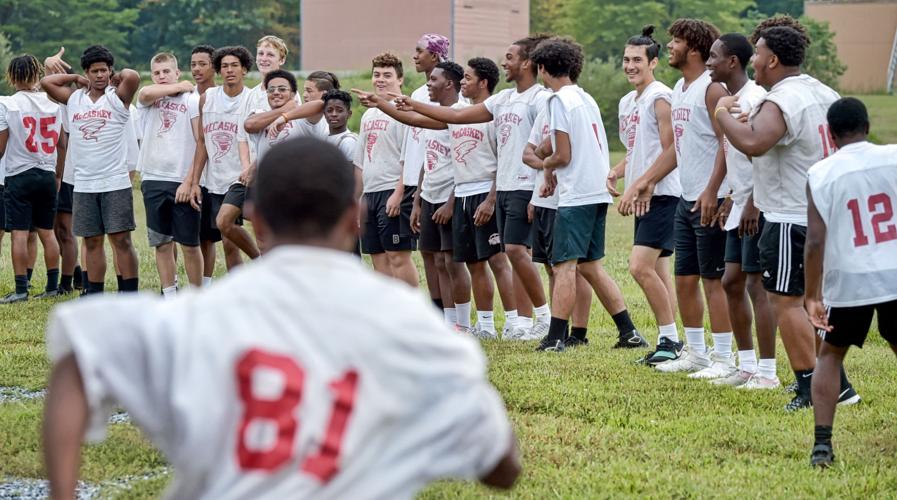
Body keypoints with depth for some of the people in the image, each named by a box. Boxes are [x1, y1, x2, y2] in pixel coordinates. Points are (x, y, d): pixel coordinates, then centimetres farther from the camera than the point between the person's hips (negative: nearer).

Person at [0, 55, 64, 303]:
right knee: (47, 232, 11)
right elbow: (62, 144, 10)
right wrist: (58, 173, 20)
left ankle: (21, 289, -6)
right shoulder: (52, 103, 5)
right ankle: (53, 285, 12)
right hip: (47, 174, 5)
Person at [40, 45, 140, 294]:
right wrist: (76, 78, 10)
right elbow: (46, 82, 6)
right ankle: (95, 295, 14)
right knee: (92, 241, 8)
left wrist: (116, 77, 1)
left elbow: (132, 76, -18)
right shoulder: (74, 99, 12)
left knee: (121, 239, -5)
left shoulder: (117, 97, 0)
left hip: (115, 183, -4)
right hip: (84, 186, 4)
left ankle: (130, 294, -3)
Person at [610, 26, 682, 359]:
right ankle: (670, 342, 14)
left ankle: (669, 338, -7)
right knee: (658, 271, 10)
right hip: (644, 198, 9)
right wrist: (615, 173, 7)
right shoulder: (627, 103, 16)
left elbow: (670, 152, -16)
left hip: (662, 195, -9)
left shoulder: (660, 97, -11)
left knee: (640, 267, -15)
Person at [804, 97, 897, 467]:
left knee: (830, 354, 19)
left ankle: (822, 442, 5)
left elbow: (815, 241, -10)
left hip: (849, 281, -1)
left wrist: (812, 295, -5)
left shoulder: (821, 174, -5)